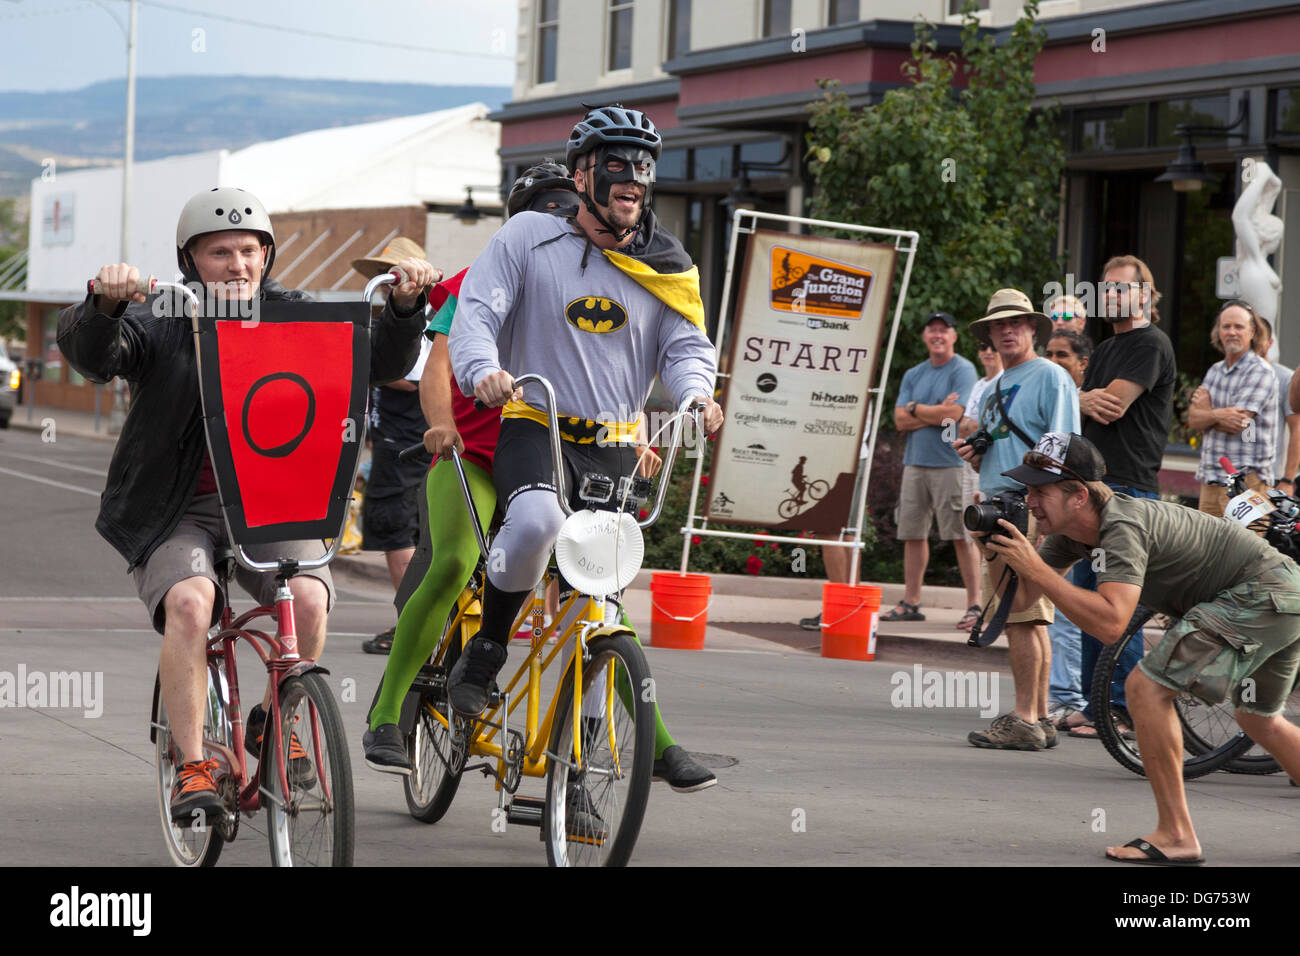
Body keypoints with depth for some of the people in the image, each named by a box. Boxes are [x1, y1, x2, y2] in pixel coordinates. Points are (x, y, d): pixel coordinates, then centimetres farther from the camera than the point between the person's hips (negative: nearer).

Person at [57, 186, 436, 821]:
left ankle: (274, 724, 4)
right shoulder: (160, 324, -2)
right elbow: (91, 354, -20)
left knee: (308, 598, -24)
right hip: (176, 511, -2)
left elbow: (380, 363, -1)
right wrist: (105, 304, -42)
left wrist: (405, 305, -20)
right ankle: (192, 768, -20)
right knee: (189, 600, -30)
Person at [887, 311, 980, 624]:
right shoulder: (913, 375, 16)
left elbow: (953, 415, -14)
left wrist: (915, 408, -1)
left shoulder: (963, 370, -3)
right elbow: (901, 421, 6)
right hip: (915, 462, 6)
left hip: (951, 462, -6)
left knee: (962, 535, -8)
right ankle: (911, 603, 14)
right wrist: (936, 413, -7)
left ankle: (975, 605, -8)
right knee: (912, 534, 7)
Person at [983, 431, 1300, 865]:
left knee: (1146, 686, -14)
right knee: (1259, 721, 28)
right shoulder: (1071, 530, 4)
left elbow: (1110, 624, -36)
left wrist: (1035, 567, -35)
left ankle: (1175, 836, -10)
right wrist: (999, 546, -13)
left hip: (1261, 596, -11)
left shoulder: (1122, 527, -25)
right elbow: (1020, 597, 5)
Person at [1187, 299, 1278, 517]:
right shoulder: (1215, 371, 18)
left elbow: (1236, 424, -14)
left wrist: (1205, 407, 4)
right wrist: (1217, 415, -14)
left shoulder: (1260, 372, -6)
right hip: (1210, 480, 7)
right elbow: (1193, 420, 7)